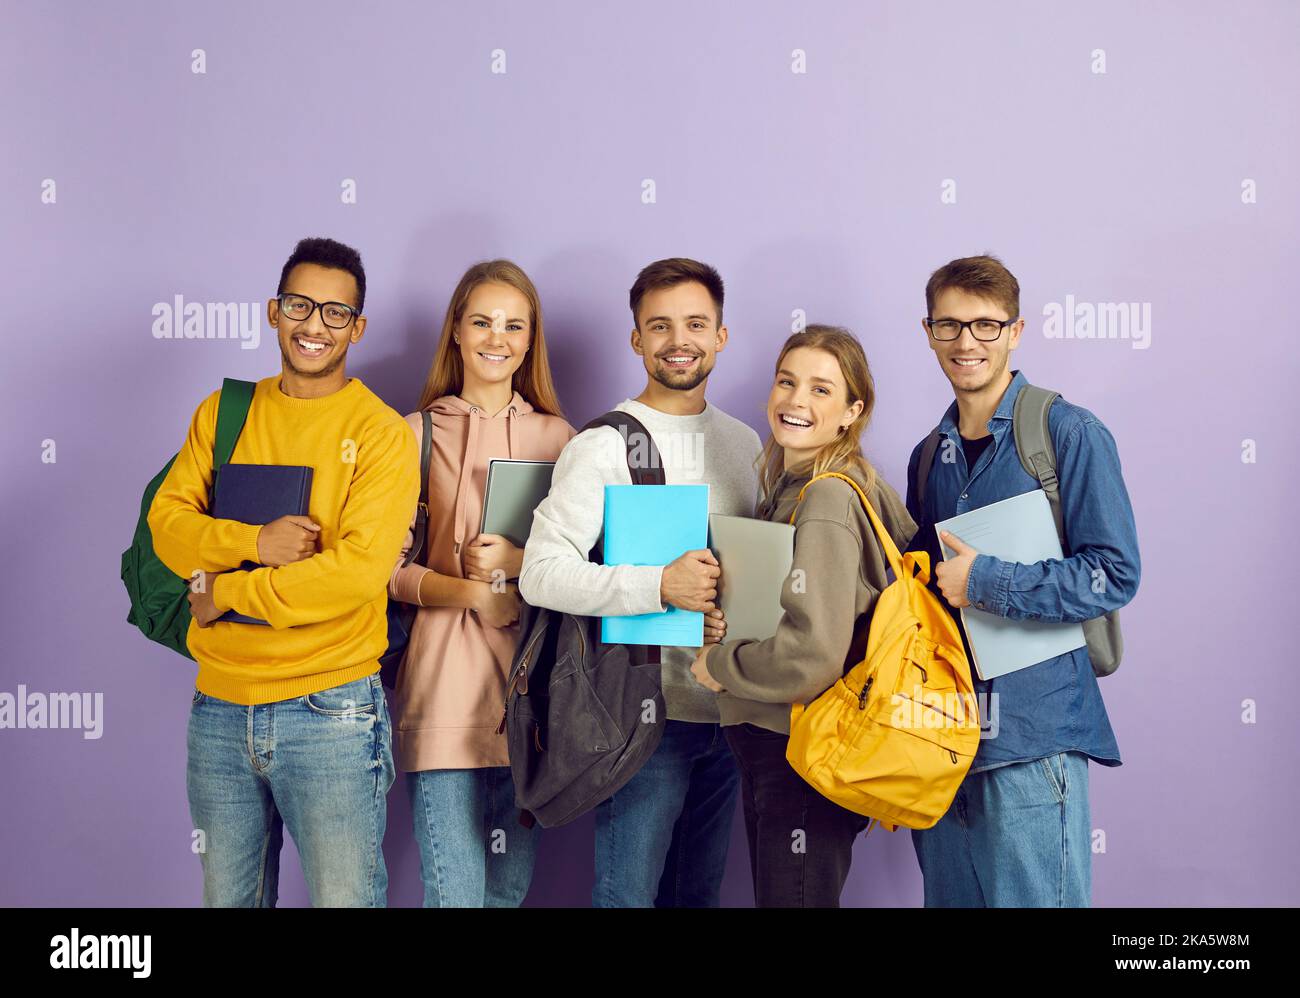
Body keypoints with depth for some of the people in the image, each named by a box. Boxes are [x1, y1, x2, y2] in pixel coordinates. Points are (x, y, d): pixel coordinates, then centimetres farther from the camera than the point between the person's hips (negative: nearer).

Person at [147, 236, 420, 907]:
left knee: (344, 897, 2)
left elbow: (359, 570, -18)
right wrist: (253, 542, -18)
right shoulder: (223, 413, 9)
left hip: (330, 709, -4)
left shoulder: (381, 433, -6)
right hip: (219, 706, 5)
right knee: (227, 899, 18)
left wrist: (225, 591, -12)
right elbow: (167, 524, 0)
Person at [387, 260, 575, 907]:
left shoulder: (556, 436, 12)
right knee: (455, 891, -7)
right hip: (444, 681, -3)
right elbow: (387, 567, 0)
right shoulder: (419, 434, 5)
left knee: (511, 884, 10)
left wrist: (521, 561, -10)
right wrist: (473, 593, -14)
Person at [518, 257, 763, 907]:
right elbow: (541, 574, -18)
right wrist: (659, 586, -28)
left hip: (728, 712, 6)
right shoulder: (603, 447, -9)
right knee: (628, 894, 0)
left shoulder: (744, 443, 11)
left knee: (701, 893, 17)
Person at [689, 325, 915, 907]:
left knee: (794, 895, 2)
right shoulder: (788, 487, 10)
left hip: (804, 750, -10)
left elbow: (812, 655, -27)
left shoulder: (828, 498, -20)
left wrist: (719, 666, -13)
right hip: (769, 740, 10)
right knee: (769, 890, 20)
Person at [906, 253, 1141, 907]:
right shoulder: (930, 456, 13)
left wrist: (985, 582, -15)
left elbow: (1115, 575, -13)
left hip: (1033, 730, -6)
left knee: (1034, 898, -1)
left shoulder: (1069, 434, -7)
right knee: (948, 896, 14)